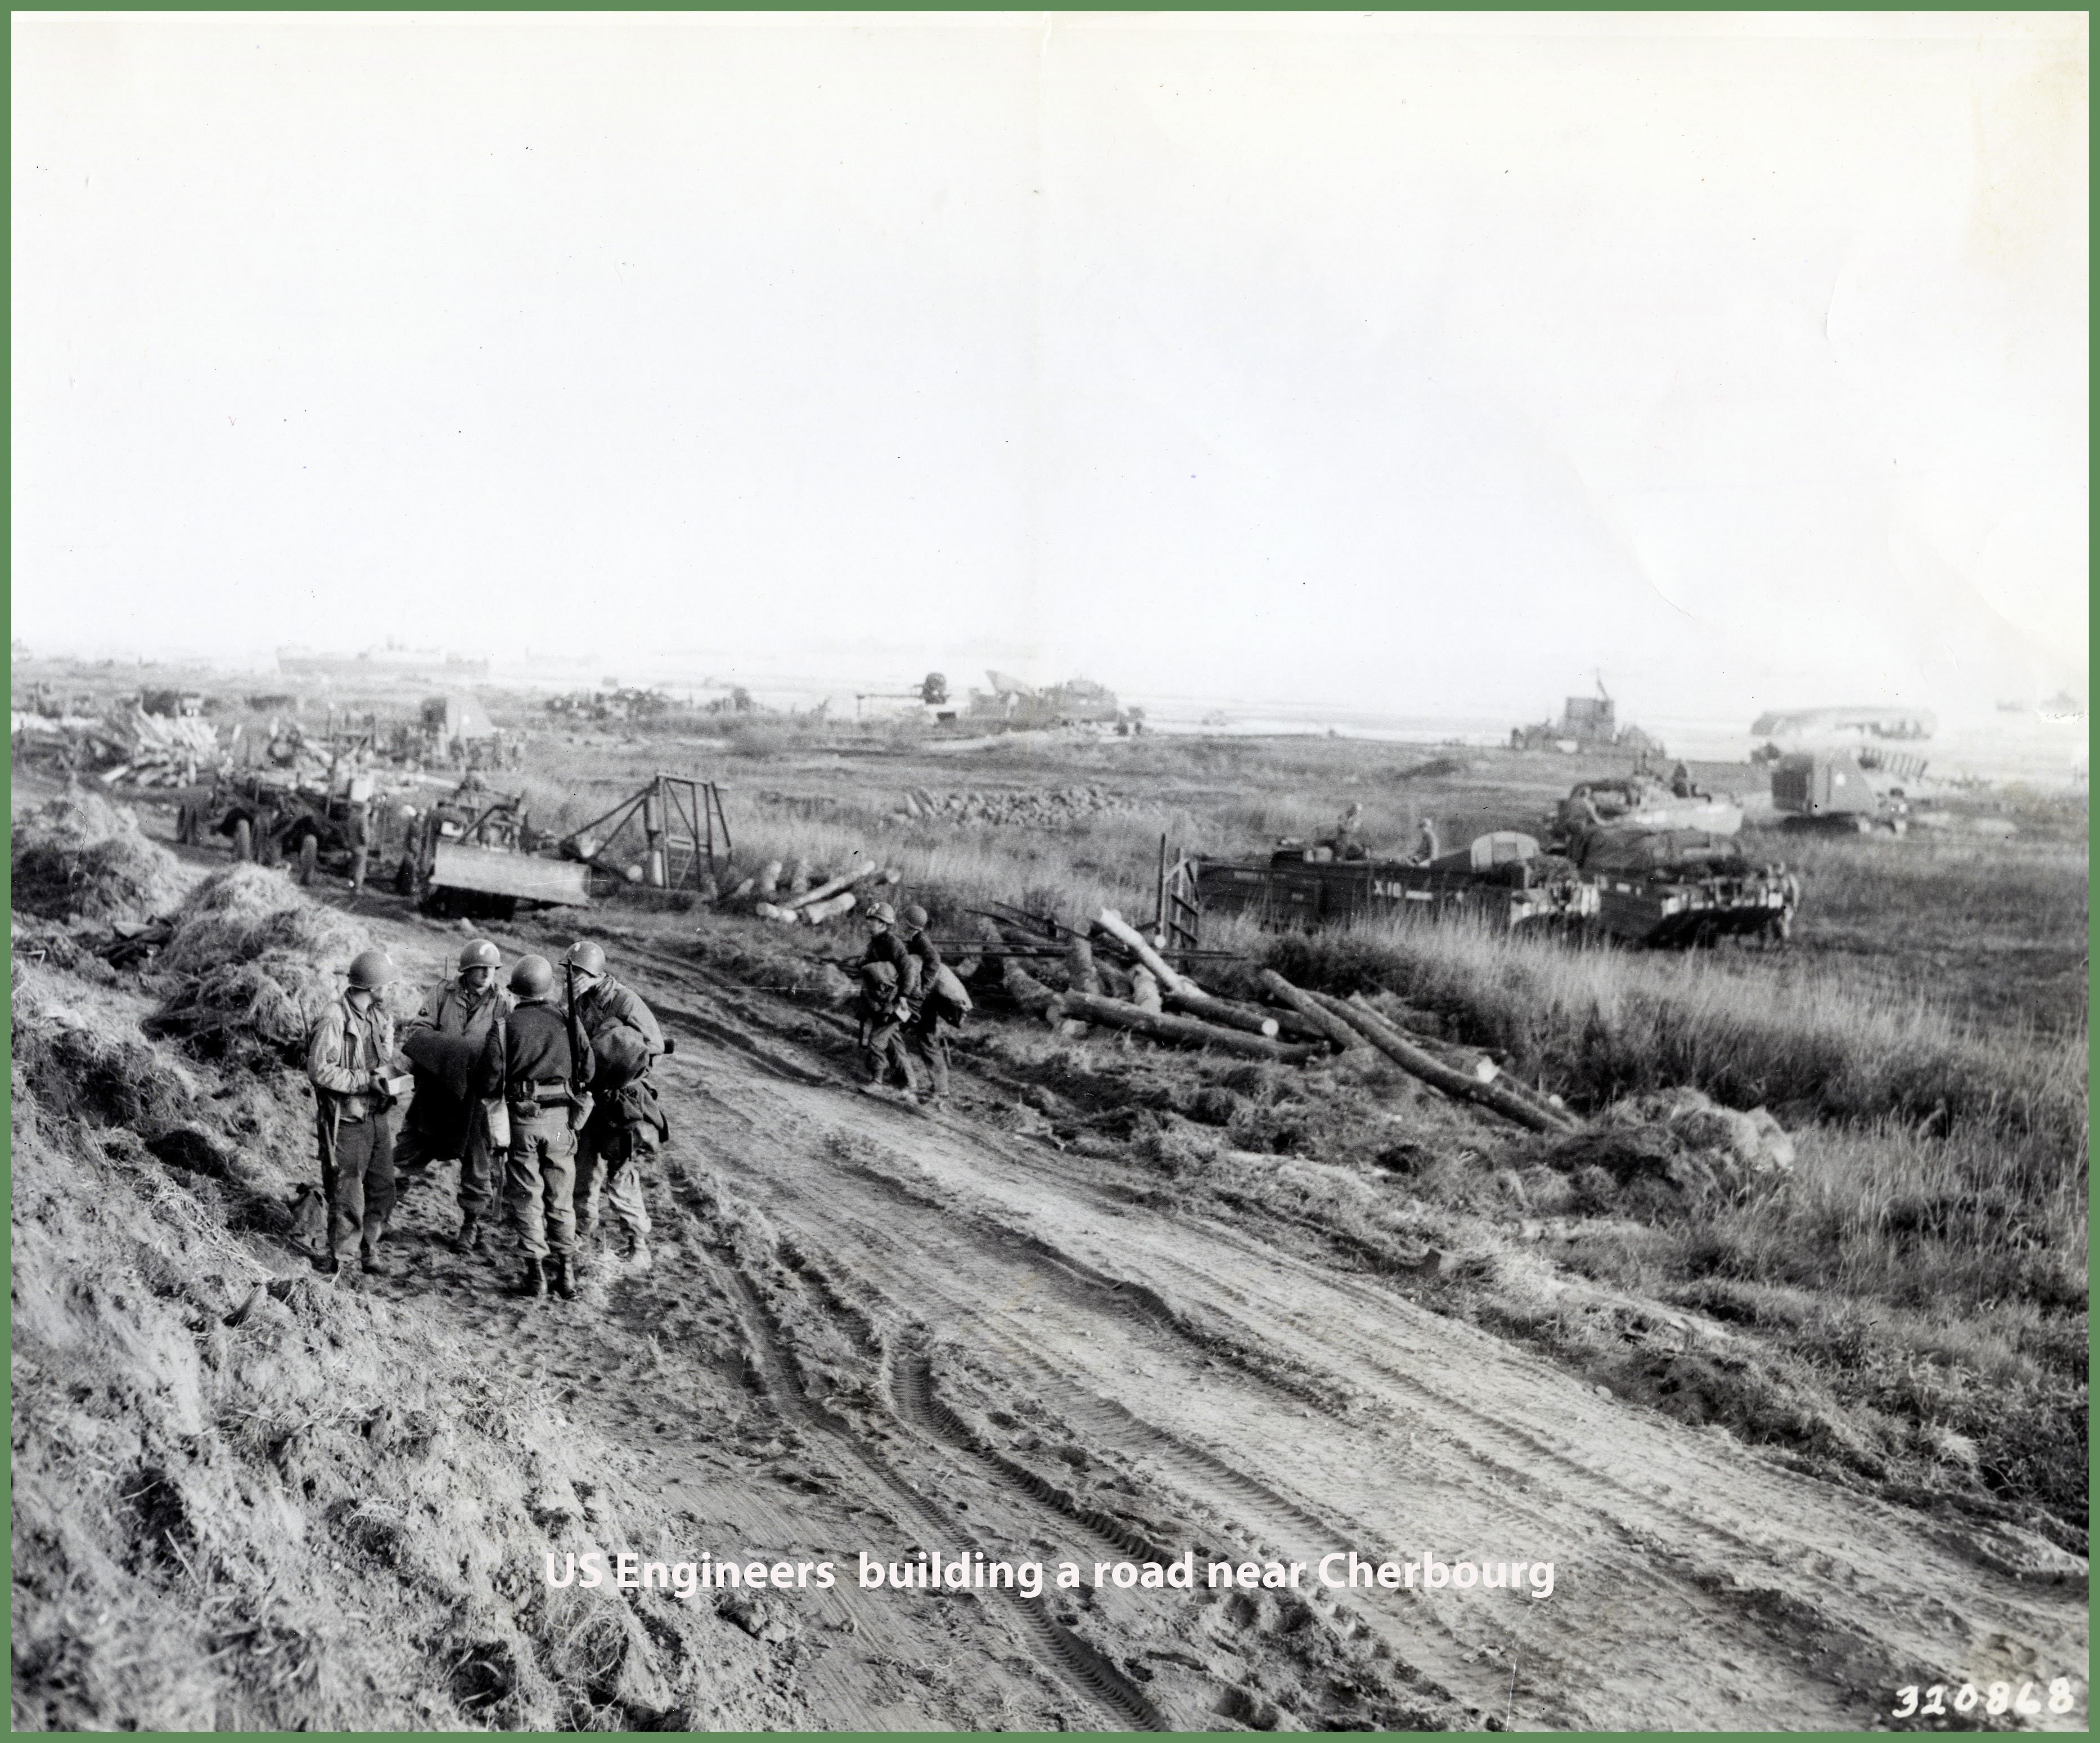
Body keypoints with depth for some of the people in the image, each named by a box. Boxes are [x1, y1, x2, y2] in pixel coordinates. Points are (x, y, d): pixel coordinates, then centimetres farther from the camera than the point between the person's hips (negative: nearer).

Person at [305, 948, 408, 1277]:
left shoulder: (380, 1016, 8)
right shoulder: (334, 1021, -18)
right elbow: (319, 1070, -20)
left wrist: (386, 1075, -2)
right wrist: (365, 1080, -21)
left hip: (377, 1116, 8)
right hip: (346, 1122, -8)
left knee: (382, 1189, 13)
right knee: (347, 1196, -3)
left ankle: (370, 1252, 27)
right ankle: (332, 1256, 14)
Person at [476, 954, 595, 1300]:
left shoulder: (505, 1027, -6)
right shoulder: (568, 1022, 0)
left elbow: (489, 1082, -8)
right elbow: (588, 1071, 0)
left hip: (522, 1119, -2)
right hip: (561, 1119, 2)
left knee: (527, 1197, 8)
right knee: (560, 1199, 11)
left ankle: (536, 1273, 6)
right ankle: (566, 1274, 10)